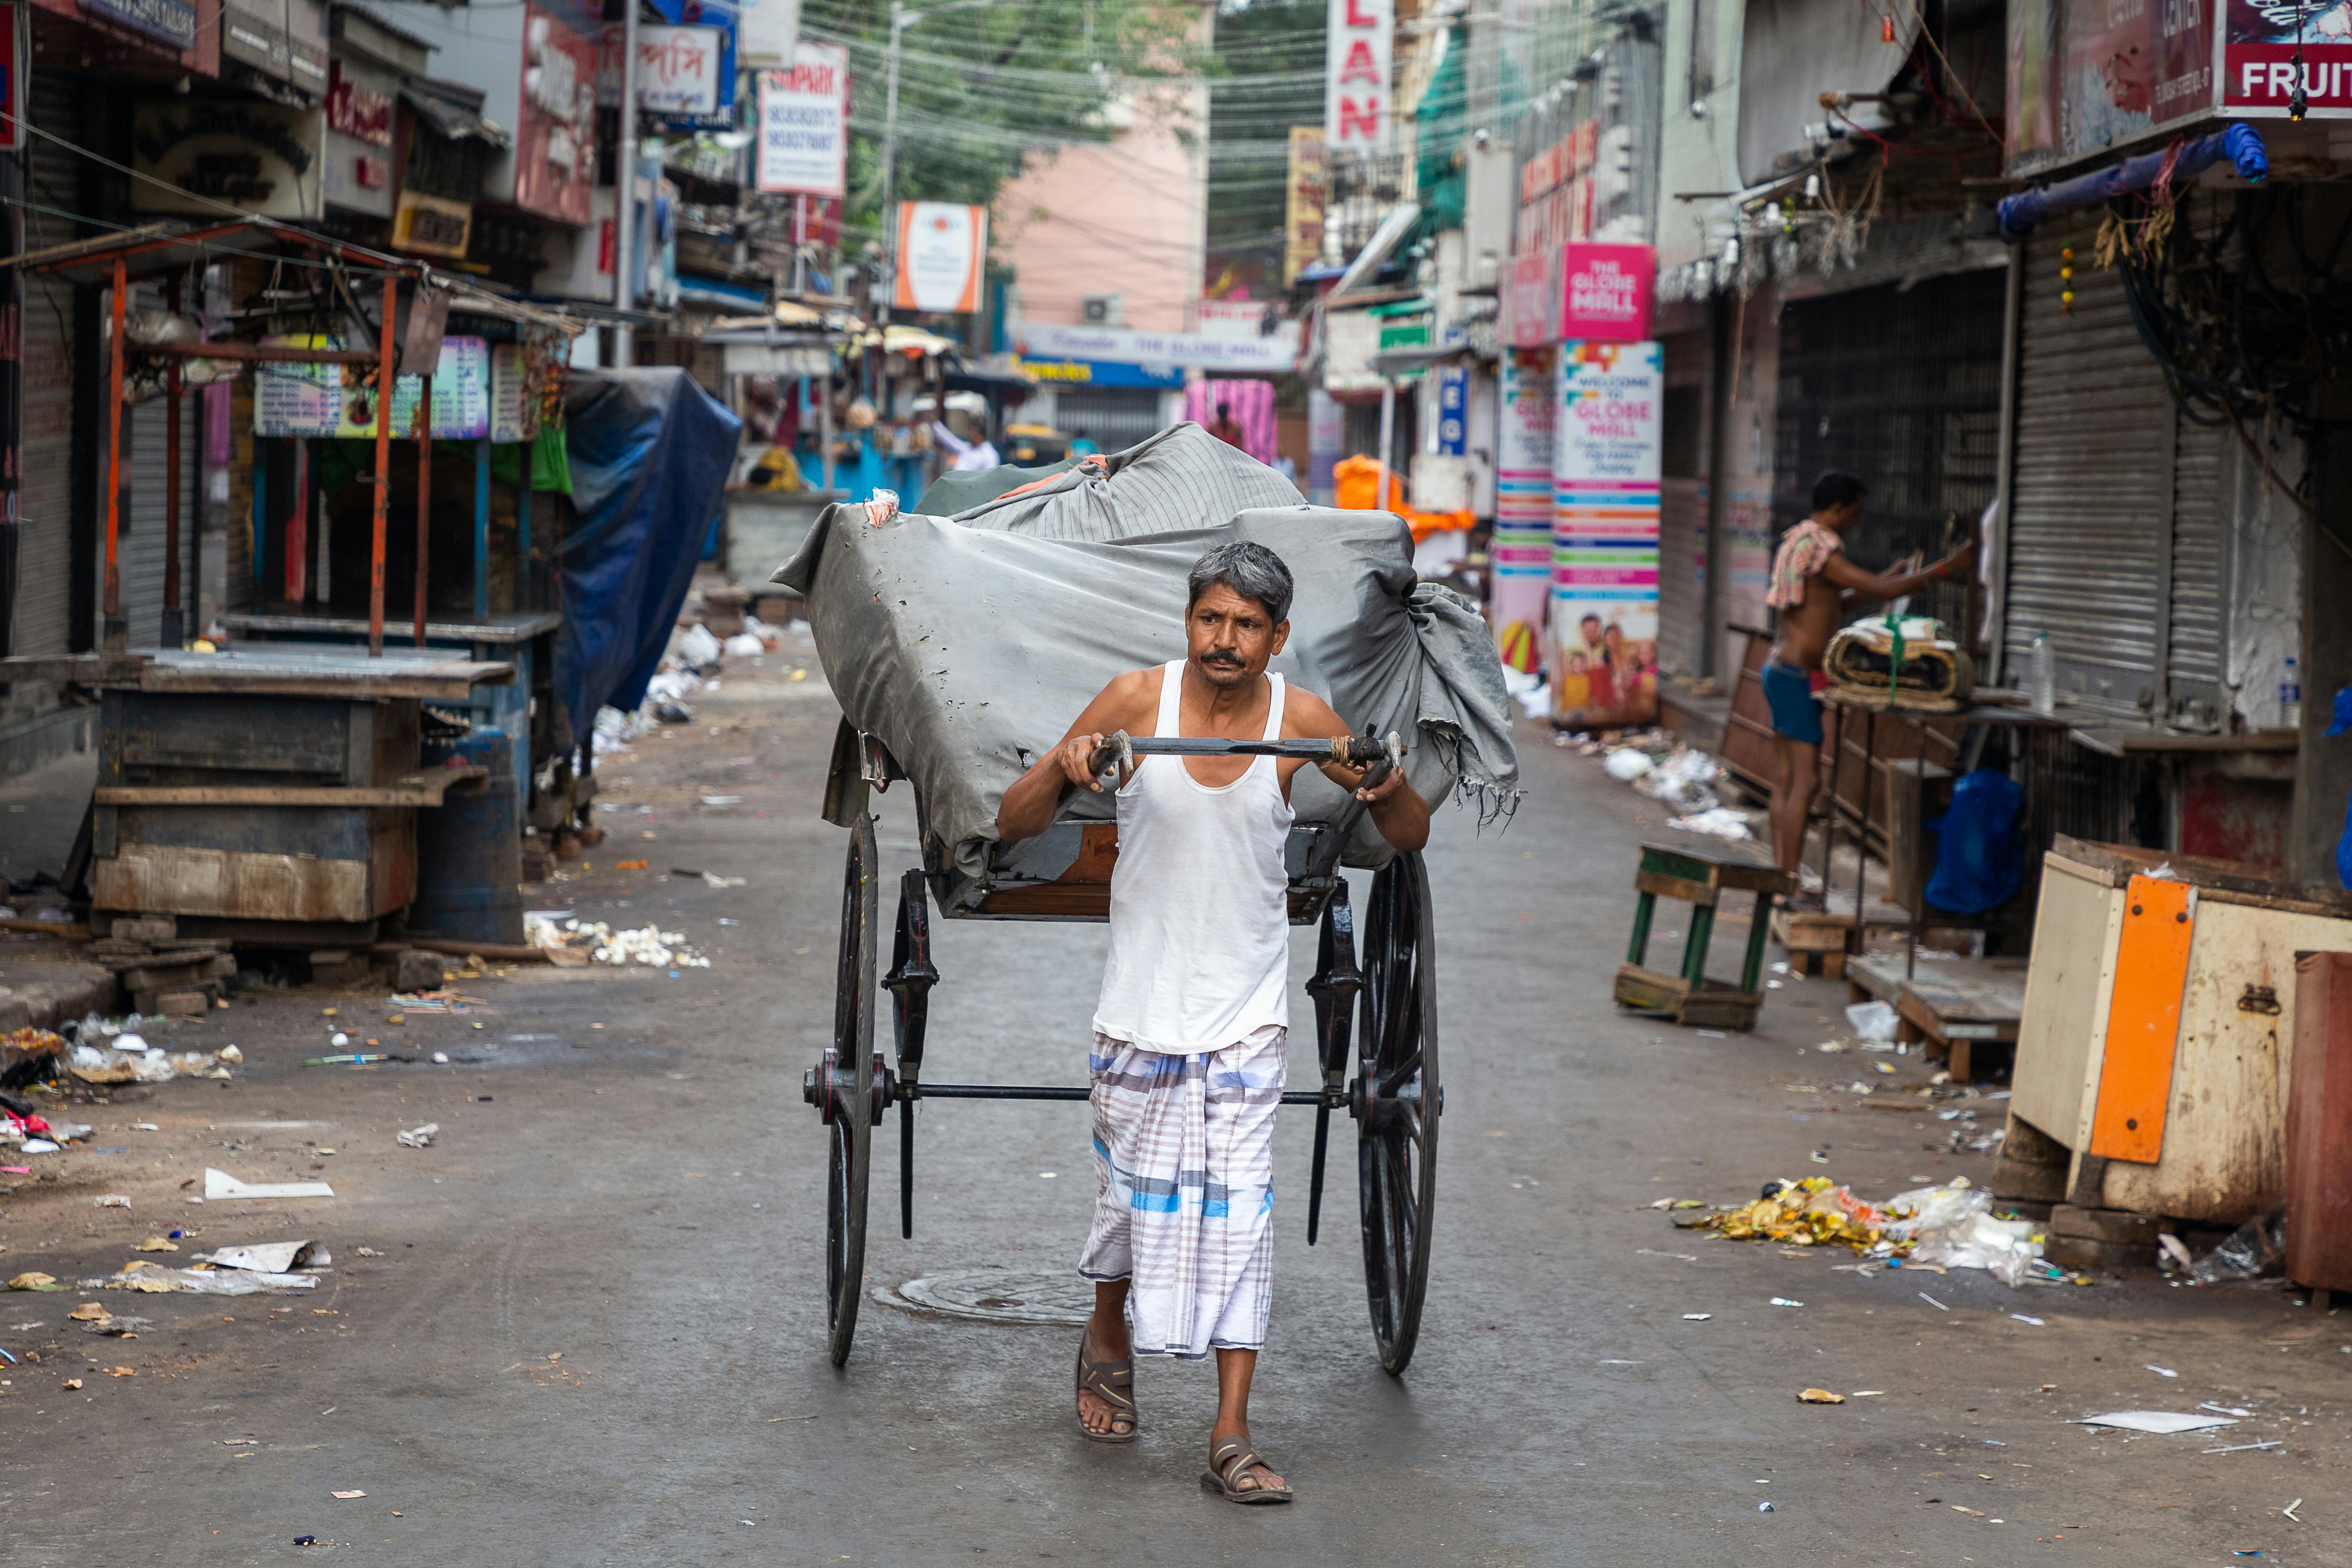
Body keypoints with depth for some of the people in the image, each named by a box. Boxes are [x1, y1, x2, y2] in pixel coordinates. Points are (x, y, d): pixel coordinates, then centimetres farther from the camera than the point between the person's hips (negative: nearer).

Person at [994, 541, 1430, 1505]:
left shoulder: (1301, 721, -6)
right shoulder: (1135, 701, -9)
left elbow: (1410, 839, 3)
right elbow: (1013, 826, -5)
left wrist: (1392, 788, -20)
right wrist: (1063, 771, -26)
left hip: (1246, 1015, 0)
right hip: (1142, 1003, 0)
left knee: (1237, 1215, -5)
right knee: (1131, 1193, 12)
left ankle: (1231, 1438, -3)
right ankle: (1108, 1349, 41)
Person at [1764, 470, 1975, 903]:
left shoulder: (1797, 542, 14)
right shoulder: (1822, 551, -17)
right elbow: (1884, 590, -21)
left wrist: (1879, 583, 21)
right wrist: (1945, 569, -15)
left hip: (1780, 670, 10)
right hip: (1799, 677, -10)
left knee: (1787, 779, 11)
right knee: (1805, 779, -8)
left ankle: (1781, 875, 14)